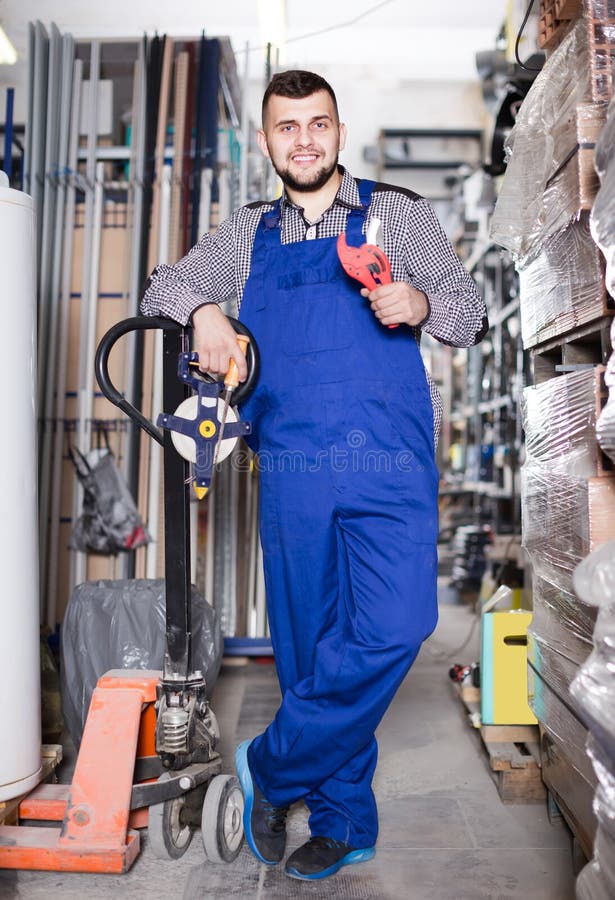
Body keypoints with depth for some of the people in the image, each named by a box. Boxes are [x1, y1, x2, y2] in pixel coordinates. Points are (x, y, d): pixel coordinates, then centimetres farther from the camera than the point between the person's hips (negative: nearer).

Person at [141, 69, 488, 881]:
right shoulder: (247, 235, 19)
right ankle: (343, 820, 24)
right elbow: (163, 287, 21)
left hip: (390, 459, -1)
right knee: (308, 645, 5)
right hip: (292, 470, 2)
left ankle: (272, 767, 8)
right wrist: (203, 311, -2)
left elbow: (471, 313, 10)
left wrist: (422, 305, -12)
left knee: (392, 628, -17)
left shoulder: (397, 213, 12)